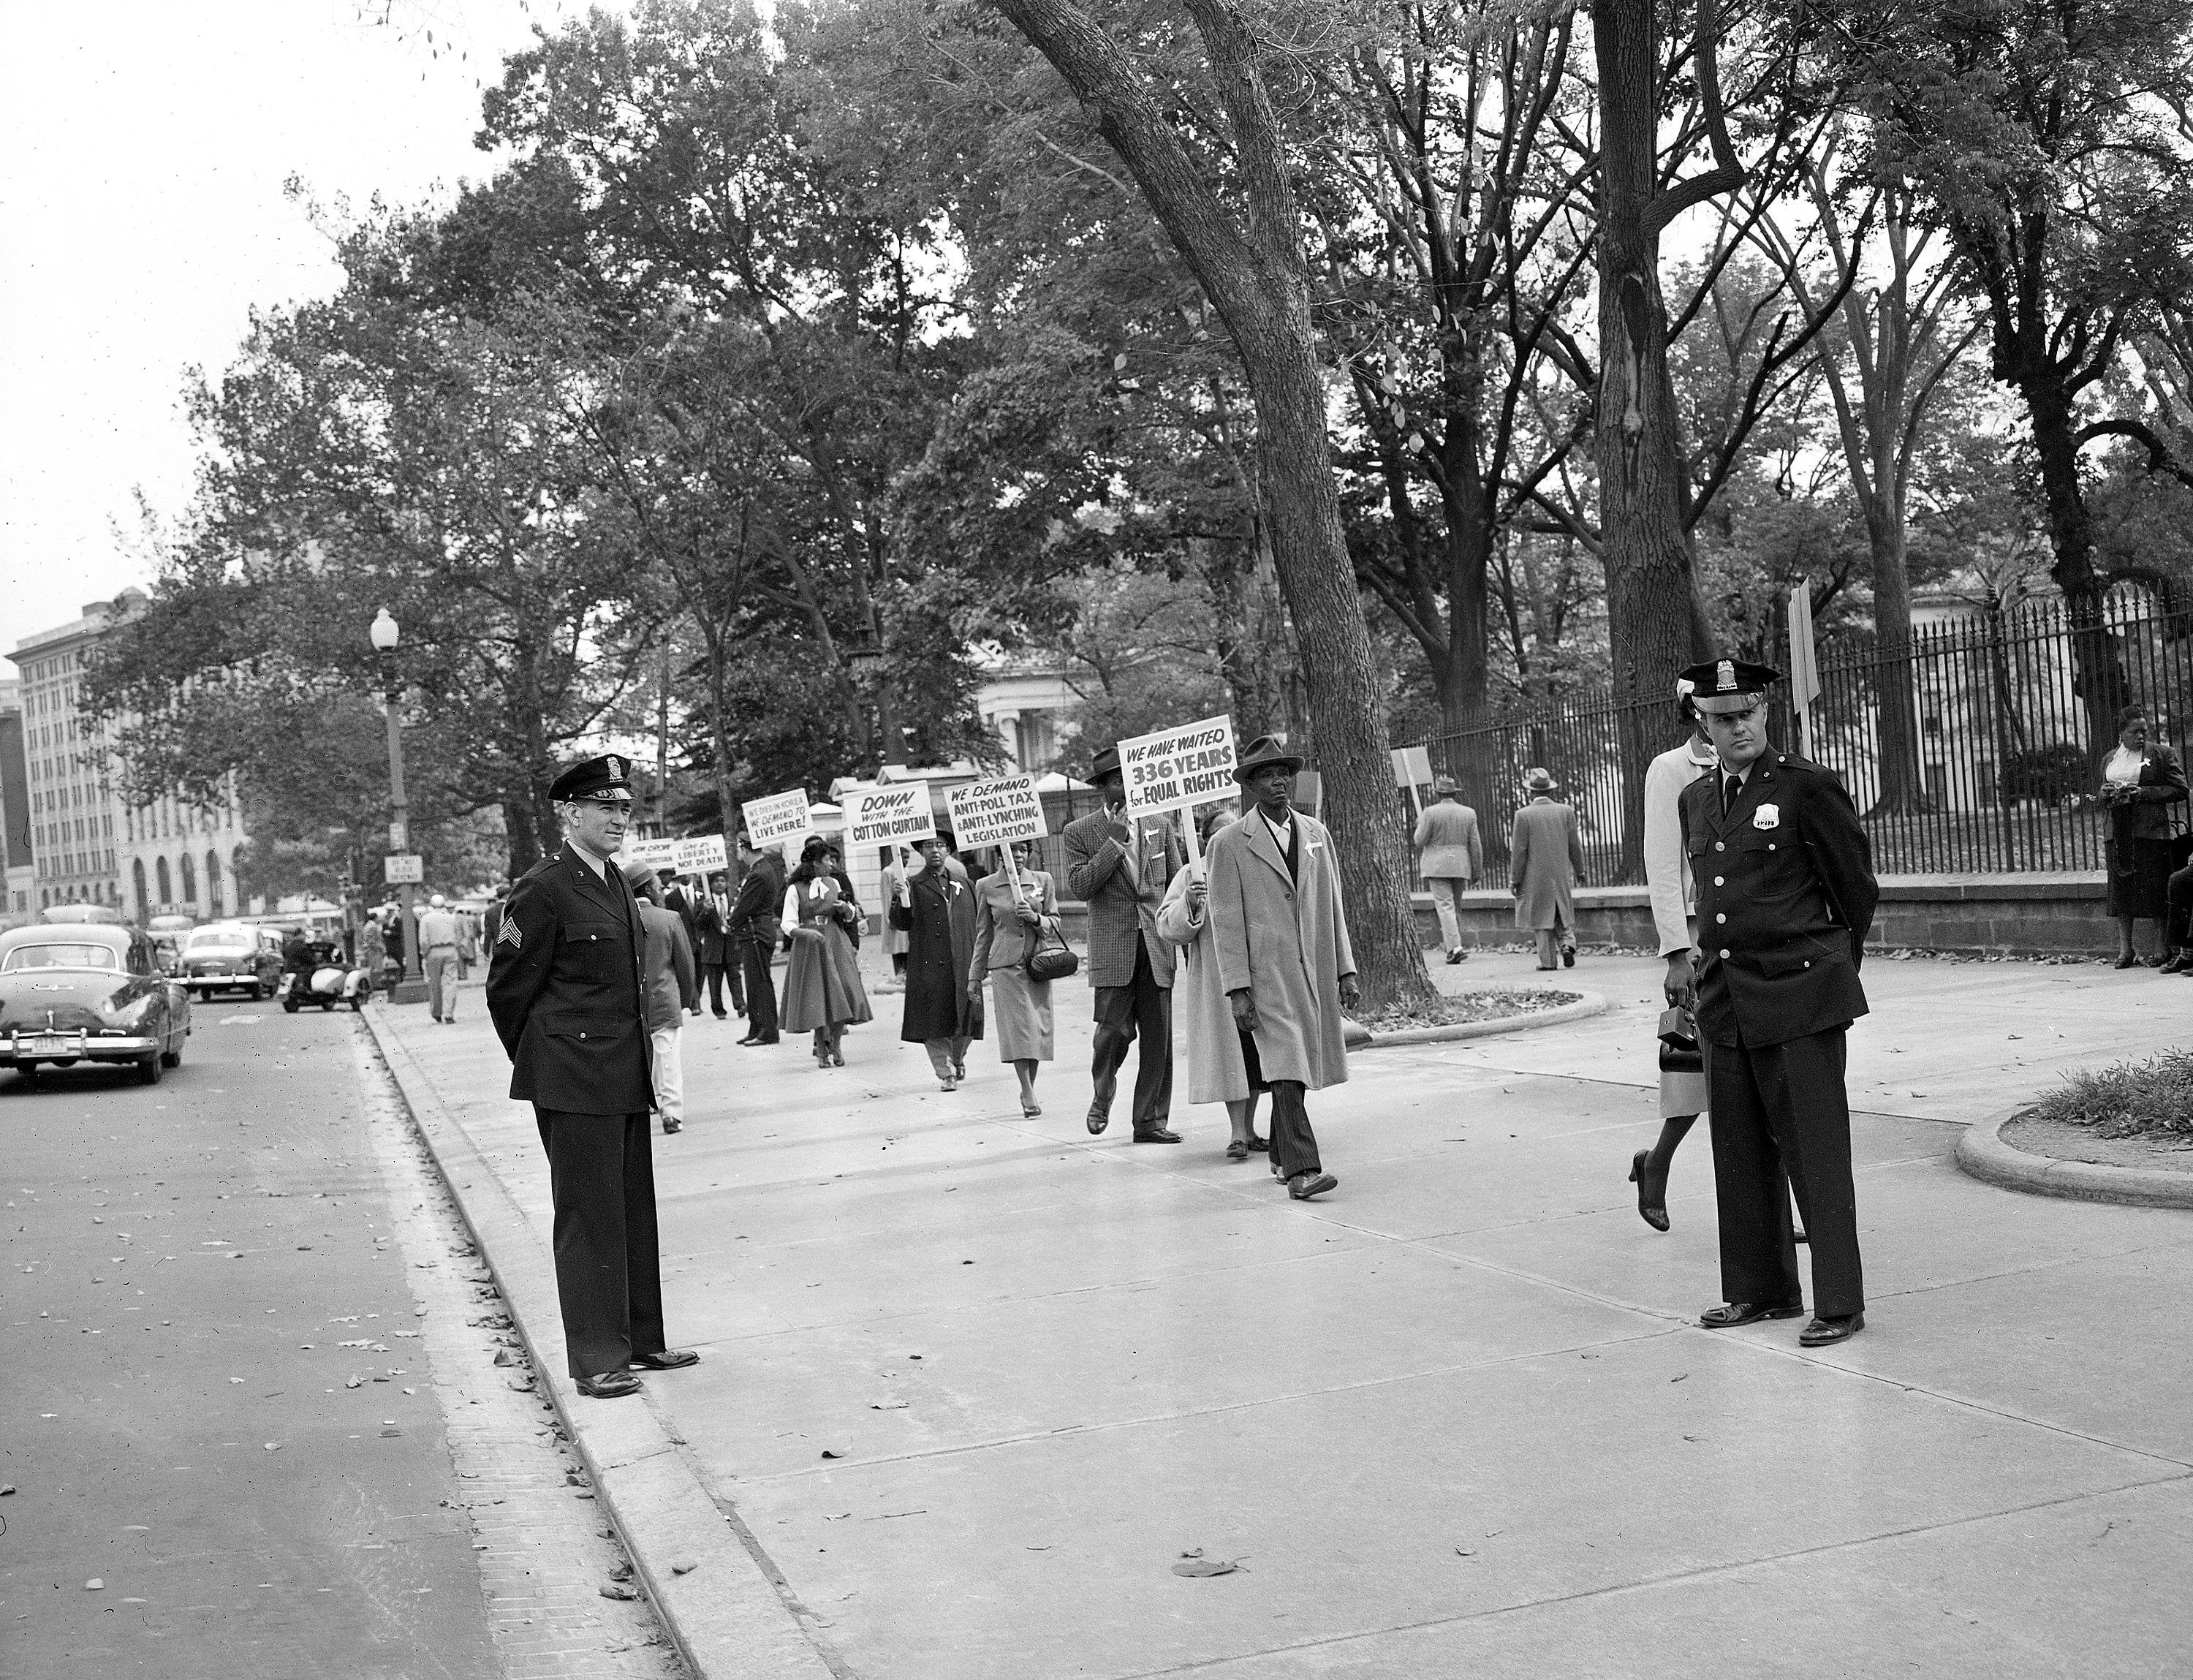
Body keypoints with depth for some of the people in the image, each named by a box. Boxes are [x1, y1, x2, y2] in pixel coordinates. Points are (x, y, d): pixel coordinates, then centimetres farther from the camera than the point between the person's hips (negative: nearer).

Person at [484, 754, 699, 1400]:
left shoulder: (616, 882, 12)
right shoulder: (543, 889, -13)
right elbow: (508, 988, -8)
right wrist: (539, 1062, 3)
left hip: (626, 1076, 8)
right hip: (575, 1080, -8)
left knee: (634, 1209, 13)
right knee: (589, 1215, -3)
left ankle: (640, 1339, 24)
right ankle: (595, 1359, 4)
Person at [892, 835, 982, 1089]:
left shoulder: (963, 885, 16)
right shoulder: (913, 886, 3)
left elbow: (976, 924, 20)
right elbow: (900, 923, -6)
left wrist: (979, 962, 15)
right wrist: (902, 898, -24)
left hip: (962, 964, 3)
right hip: (929, 968, -3)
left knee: (968, 1017, 2)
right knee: (934, 1021, -2)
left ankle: (957, 1057, 30)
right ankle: (946, 1072, 9)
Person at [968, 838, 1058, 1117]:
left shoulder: (1043, 880, 6)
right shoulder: (986, 886, 4)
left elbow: (1056, 923, 9)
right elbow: (983, 933, 11)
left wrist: (1035, 918, -12)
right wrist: (975, 975, 11)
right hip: (1006, 965, -2)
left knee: (1036, 1029, 3)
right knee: (1018, 1026, -10)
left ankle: (1029, 1090, 16)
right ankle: (1028, 1094, -10)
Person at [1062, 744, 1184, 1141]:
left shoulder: (1159, 826, 12)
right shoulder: (1080, 833, 2)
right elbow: (1079, 887, -9)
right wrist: (1114, 843, -13)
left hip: (1156, 946, 3)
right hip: (1113, 949, -3)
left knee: (1158, 1038, 2)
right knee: (1115, 1029, -9)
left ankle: (1151, 1121, 10)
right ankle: (1102, 1097, 18)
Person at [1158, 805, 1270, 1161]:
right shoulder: (1194, 875, 0)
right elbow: (1170, 927, -5)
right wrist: (1189, 902, -22)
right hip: (1214, 979, -4)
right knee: (1227, 1051, -6)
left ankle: (1249, 1129, 20)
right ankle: (1238, 1133, -2)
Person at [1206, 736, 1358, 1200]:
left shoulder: (1316, 833, 12)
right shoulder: (1230, 843, -3)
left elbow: (1332, 906, 16)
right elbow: (1226, 920, -6)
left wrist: (1345, 969, 12)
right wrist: (1237, 990, -11)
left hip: (1314, 970, 5)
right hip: (1267, 974, -5)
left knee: (1296, 1066, 11)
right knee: (1285, 1070, -13)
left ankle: (1283, 1155, 27)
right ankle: (1301, 1170, -17)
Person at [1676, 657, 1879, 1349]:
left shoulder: (1807, 786, -6)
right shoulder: (1695, 799, 12)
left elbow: (1858, 886, 2)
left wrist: (1831, 964, 12)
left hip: (1798, 993, -6)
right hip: (1725, 998, 6)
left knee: (1815, 1150, -3)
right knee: (1741, 1152, 11)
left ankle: (1839, 1304, 4)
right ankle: (1760, 1290, 23)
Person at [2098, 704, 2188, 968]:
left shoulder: (2161, 754, 2)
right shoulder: (2109, 760, 17)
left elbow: (2179, 790, -2)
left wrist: (2144, 792, -12)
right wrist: (2106, 794, 3)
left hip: (2150, 830, -4)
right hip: (2118, 833, 4)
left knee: (2155, 891, -4)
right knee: (2121, 890, 2)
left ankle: (2164, 948, 4)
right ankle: (2125, 949, 6)